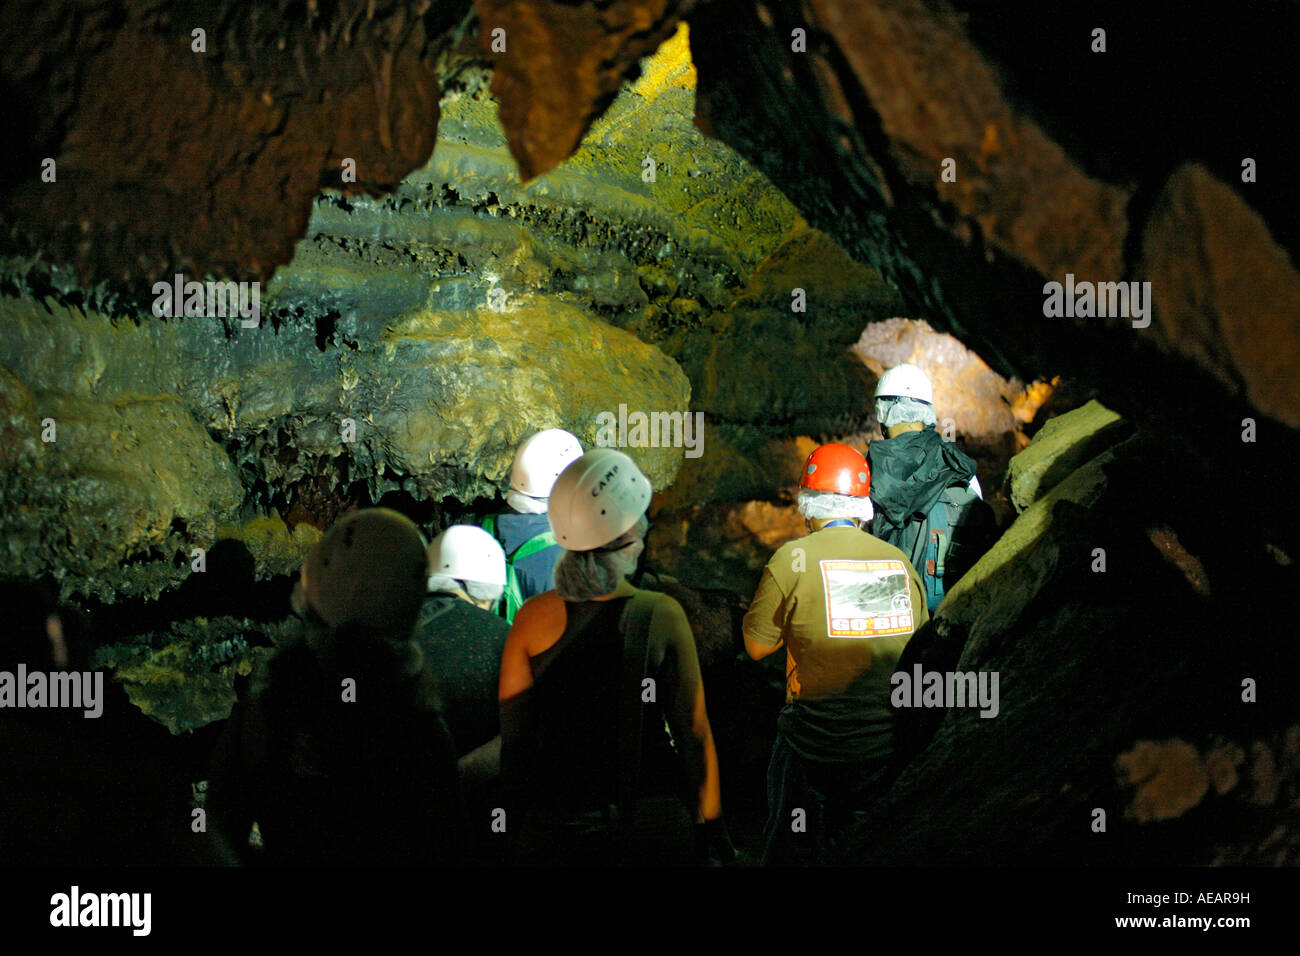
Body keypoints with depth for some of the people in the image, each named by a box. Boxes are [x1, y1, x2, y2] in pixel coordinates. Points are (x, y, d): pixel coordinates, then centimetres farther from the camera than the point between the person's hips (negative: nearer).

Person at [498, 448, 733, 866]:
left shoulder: (533, 617, -7)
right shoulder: (661, 616, -11)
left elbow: (512, 735, 0)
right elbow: (695, 733, -6)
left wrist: (524, 813, 14)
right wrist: (712, 826, 6)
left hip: (554, 828, 1)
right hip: (653, 827, -1)